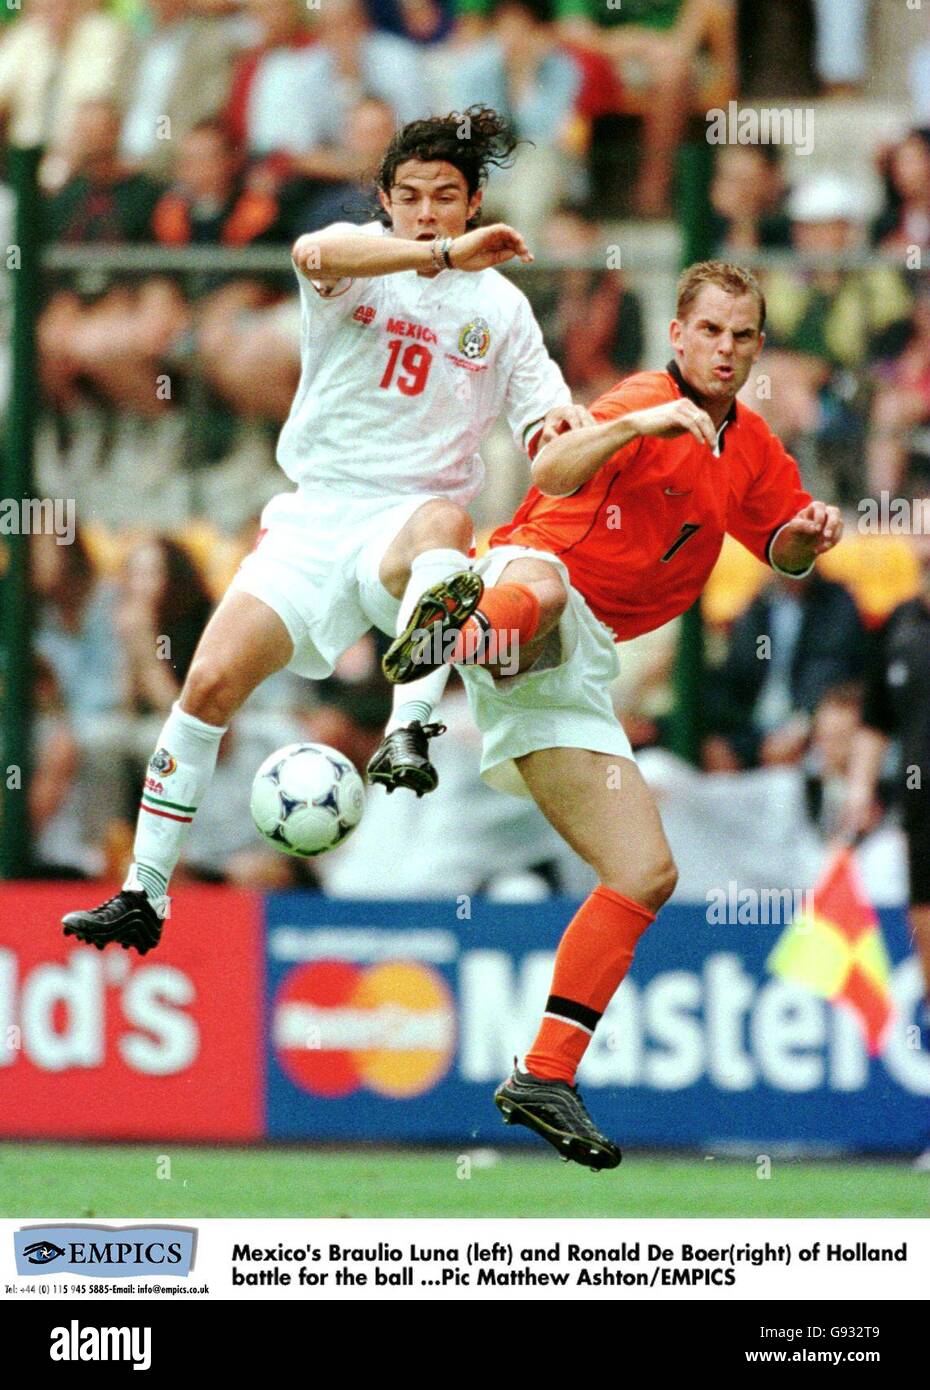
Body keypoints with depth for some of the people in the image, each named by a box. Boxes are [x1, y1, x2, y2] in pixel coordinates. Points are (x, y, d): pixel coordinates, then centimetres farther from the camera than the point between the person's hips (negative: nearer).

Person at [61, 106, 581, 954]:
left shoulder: (500, 306, 9)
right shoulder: (361, 259, 2)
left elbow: (546, 423, 7)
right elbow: (316, 254, -23)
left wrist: (558, 427, -19)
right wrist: (442, 255, -35)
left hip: (411, 513, -1)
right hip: (317, 513, 1)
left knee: (445, 522, -38)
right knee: (212, 680, -9)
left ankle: (410, 731, -53)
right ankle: (143, 896, 3)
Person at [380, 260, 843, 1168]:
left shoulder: (750, 448, 20)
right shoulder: (648, 403, -3)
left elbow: (780, 550, 36)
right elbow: (554, 472, -22)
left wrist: (805, 535, 12)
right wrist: (633, 424, -39)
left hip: (576, 671, 6)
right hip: (522, 578, -6)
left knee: (646, 875, 2)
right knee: (541, 587, -45)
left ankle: (545, 1078, 3)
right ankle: (459, 630, -77)